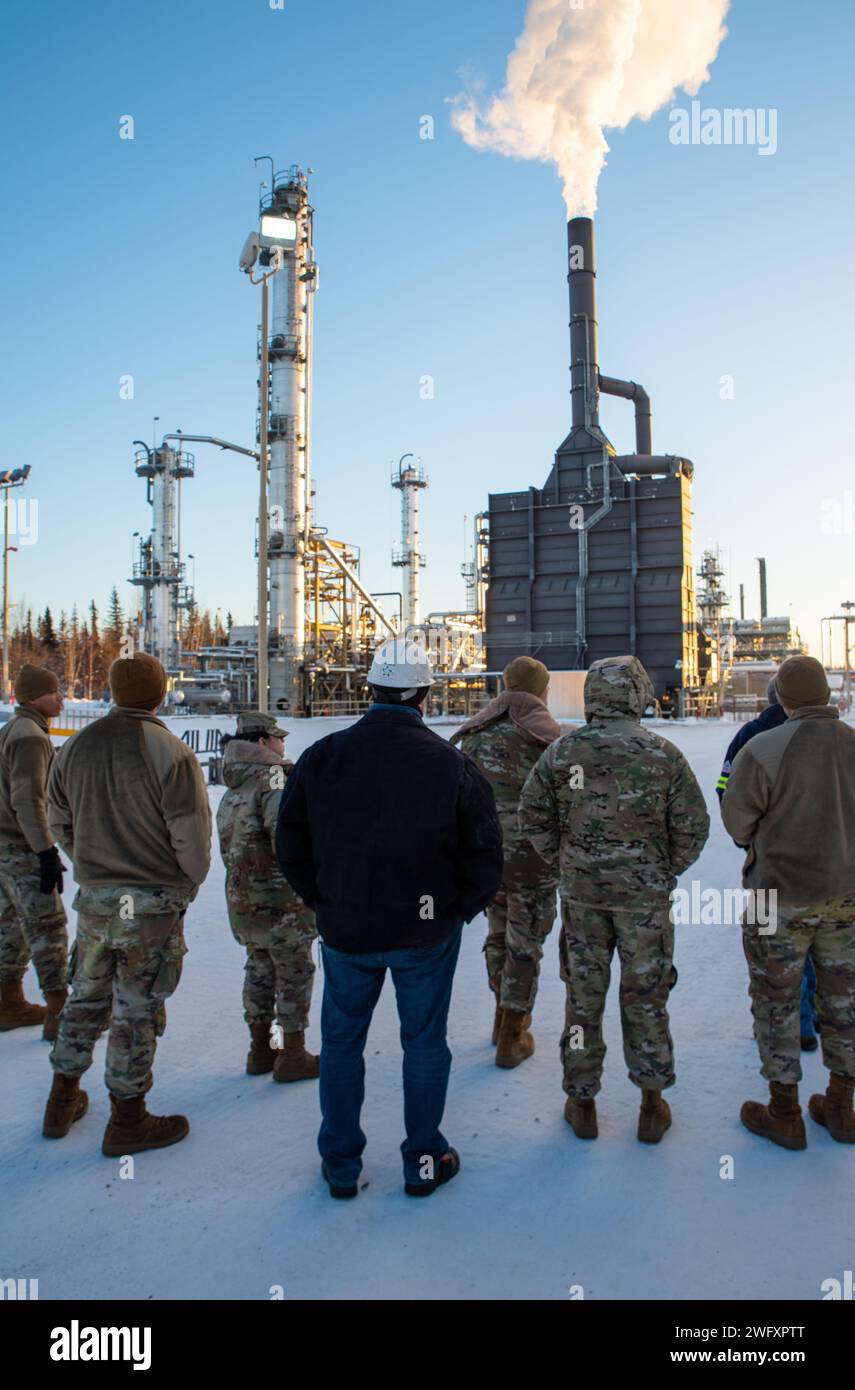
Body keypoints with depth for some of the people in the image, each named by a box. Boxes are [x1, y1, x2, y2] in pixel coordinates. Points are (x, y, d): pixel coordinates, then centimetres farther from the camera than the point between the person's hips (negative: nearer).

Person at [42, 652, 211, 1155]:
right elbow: (192, 838, -17)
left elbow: (61, 824, 10)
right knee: (137, 1011, 6)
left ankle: (63, 1101, 36)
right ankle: (127, 1120, 20)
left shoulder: (76, 747, 1)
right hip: (154, 906, -6)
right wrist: (188, 887, 2)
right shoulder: (172, 753, -19)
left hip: (94, 900, 6)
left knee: (86, 999, 21)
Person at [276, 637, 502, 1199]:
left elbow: (291, 845, 0)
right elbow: (484, 854, -9)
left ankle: (341, 1164, 29)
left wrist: (324, 902, 11)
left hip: (345, 928, 1)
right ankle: (424, 1161, 28)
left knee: (341, 1042, 17)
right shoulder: (452, 763, -14)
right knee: (424, 1042, 15)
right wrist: (457, 908, 6)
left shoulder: (322, 757, -8)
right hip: (427, 931, -1)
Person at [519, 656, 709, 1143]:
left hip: (581, 891, 1)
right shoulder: (663, 753, -8)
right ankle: (653, 1106, 24)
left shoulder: (563, 750, -5)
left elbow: (533, 815, 0)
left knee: (583, 995, 12)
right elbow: (694, 825, -5)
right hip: (646, 894, -1)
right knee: (645, 996, 12)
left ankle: (582, 1102, 24)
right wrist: (666, 873, 8)